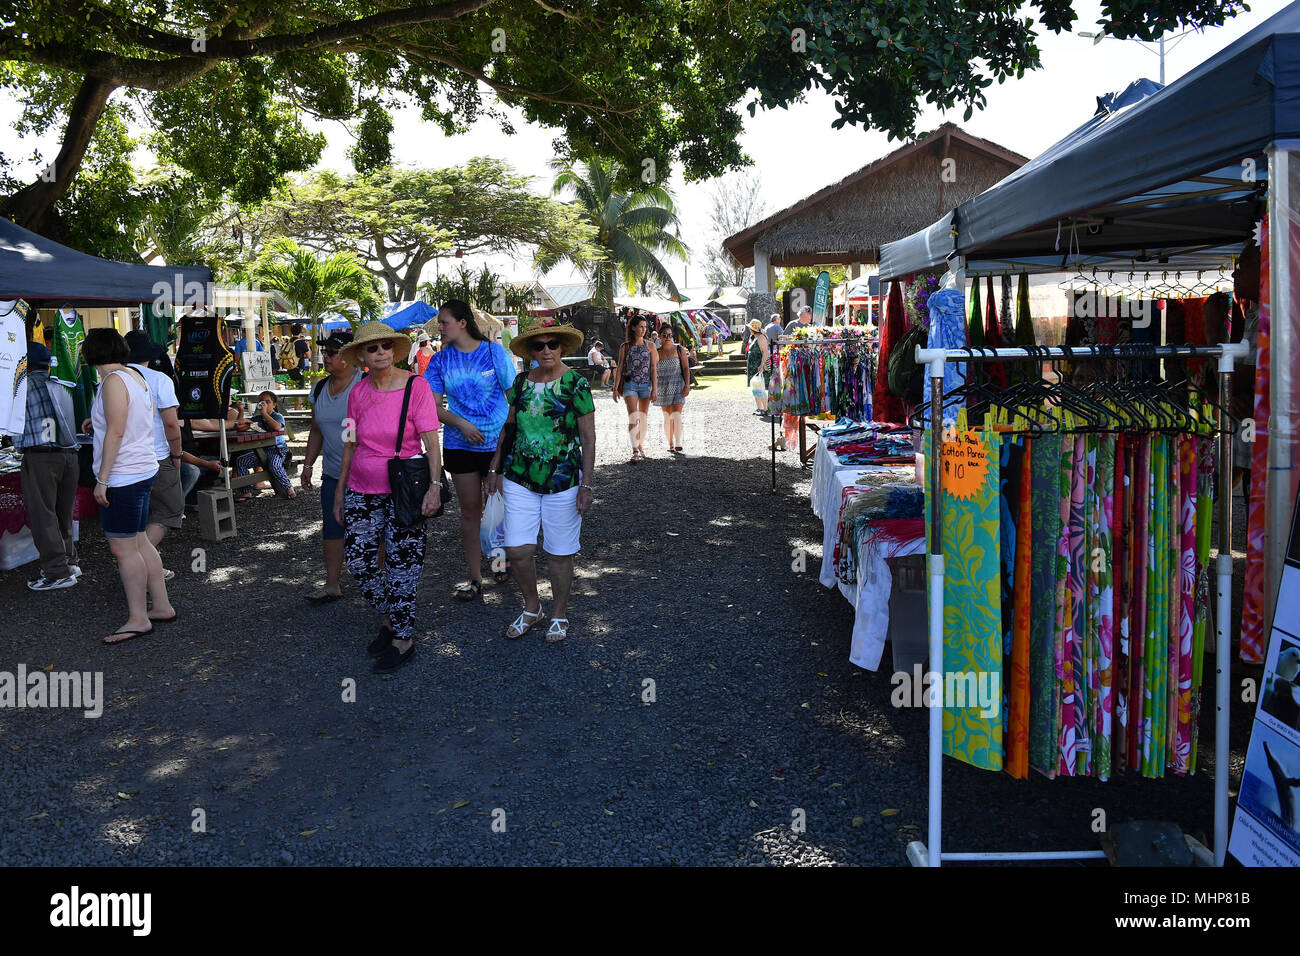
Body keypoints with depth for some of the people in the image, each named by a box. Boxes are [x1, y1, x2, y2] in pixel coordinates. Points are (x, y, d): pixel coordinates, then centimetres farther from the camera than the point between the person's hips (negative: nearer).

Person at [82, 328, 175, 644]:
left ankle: (138, 619, 0)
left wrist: (102, 479, -19)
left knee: (123, 549, -5)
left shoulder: (114, 381, -14)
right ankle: (162, 606, 21)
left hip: (122, 476, -10)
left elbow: (115, 432, -19)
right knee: (139, 542, 15)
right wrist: (99, 422, 34)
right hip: (142, 470, 10)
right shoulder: (136, 376, 13)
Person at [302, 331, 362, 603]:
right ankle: (332, 585, 7)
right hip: (333, 473, 6)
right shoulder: (320, 389, 10)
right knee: (332, 528, 2)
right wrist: (308, 464, 15)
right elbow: (316, 431, 20)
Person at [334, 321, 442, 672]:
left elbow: (431, 442, -11)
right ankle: (387, 620, 27)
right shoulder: (357, 393, 4)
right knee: (358, 560, 4)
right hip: (362, 490, 5)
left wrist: (434, 486, -20)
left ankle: (404, 637, 12)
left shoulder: (415, 386, -9)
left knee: (403, 562, -2)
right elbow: (351, 445, 12)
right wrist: (340, 491, 14)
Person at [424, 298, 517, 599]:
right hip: (460, 446, 2)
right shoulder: (440, 360, 2)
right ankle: (475, 578, 14)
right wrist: (461, 423, -17)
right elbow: (435, 406, 1)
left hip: (498, 444, -2)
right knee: (470, 510, 6)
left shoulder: (494, 352, -5)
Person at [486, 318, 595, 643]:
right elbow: (508, 428, 16)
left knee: (559, 554, 6)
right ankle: (531, 608, 24)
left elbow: (588, 438, -6)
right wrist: (495, 469, 13)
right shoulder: (521, 381, 6)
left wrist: (586, 485, -10)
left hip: (563, 481, -4)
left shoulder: (576, 383, -7)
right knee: (517, 549, 1)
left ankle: (559, 615, 26)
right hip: (519, 479, 4)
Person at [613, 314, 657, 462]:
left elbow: (653, 368, 3)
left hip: (646, 385, 2)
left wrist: (654, 389, -4)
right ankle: (635, 451, -20)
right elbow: (619, 368, 4)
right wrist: (615, 388, -1)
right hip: (630, 384, -2)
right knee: (633, 418, -14)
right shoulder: (625, 347, 3)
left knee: (642, 418, 10)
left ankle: (641, 446, 25)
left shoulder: (650, 346, 6)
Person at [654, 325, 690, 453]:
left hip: (678, 386, -2)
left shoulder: (680, 350, 2)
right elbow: (653, 372, 11)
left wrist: (687, 385, -11)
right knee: (667, 417, 5)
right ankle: (670, 444, 13)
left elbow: (686, 369, -1)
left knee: (676, 415, -14)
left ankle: (678, 444, -21)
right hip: (663, 388, 2)